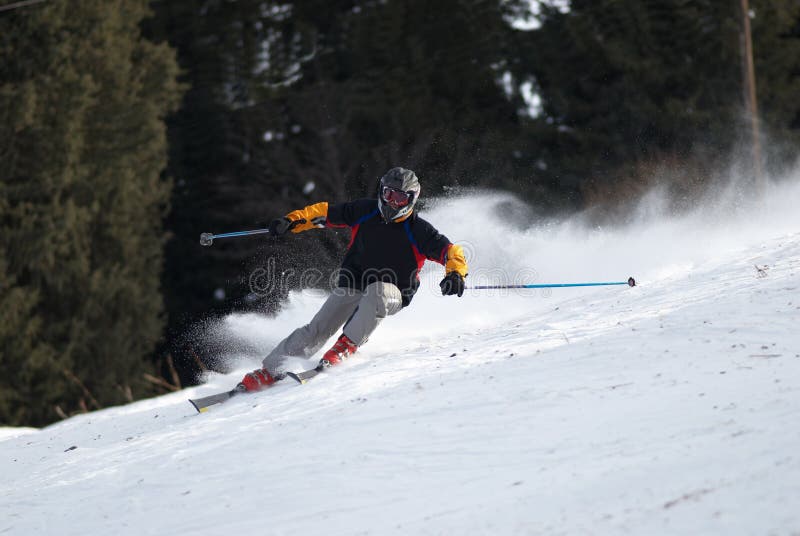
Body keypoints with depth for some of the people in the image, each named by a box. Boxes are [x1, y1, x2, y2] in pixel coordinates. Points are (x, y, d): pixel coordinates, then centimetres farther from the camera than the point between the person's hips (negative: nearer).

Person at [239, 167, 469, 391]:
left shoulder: (418, 230, -12)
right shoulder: (364, 212, -3)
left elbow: (451, 251, -16)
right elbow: (325, 213, 6)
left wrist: (455, 273, -38)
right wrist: (292, 221, -5)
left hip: (393, 294, -2)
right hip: (353, 285, 3)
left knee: (377, 293, -40)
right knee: (317, 330, -12)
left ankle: (347, 345, -29)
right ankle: (270, 370, -7)